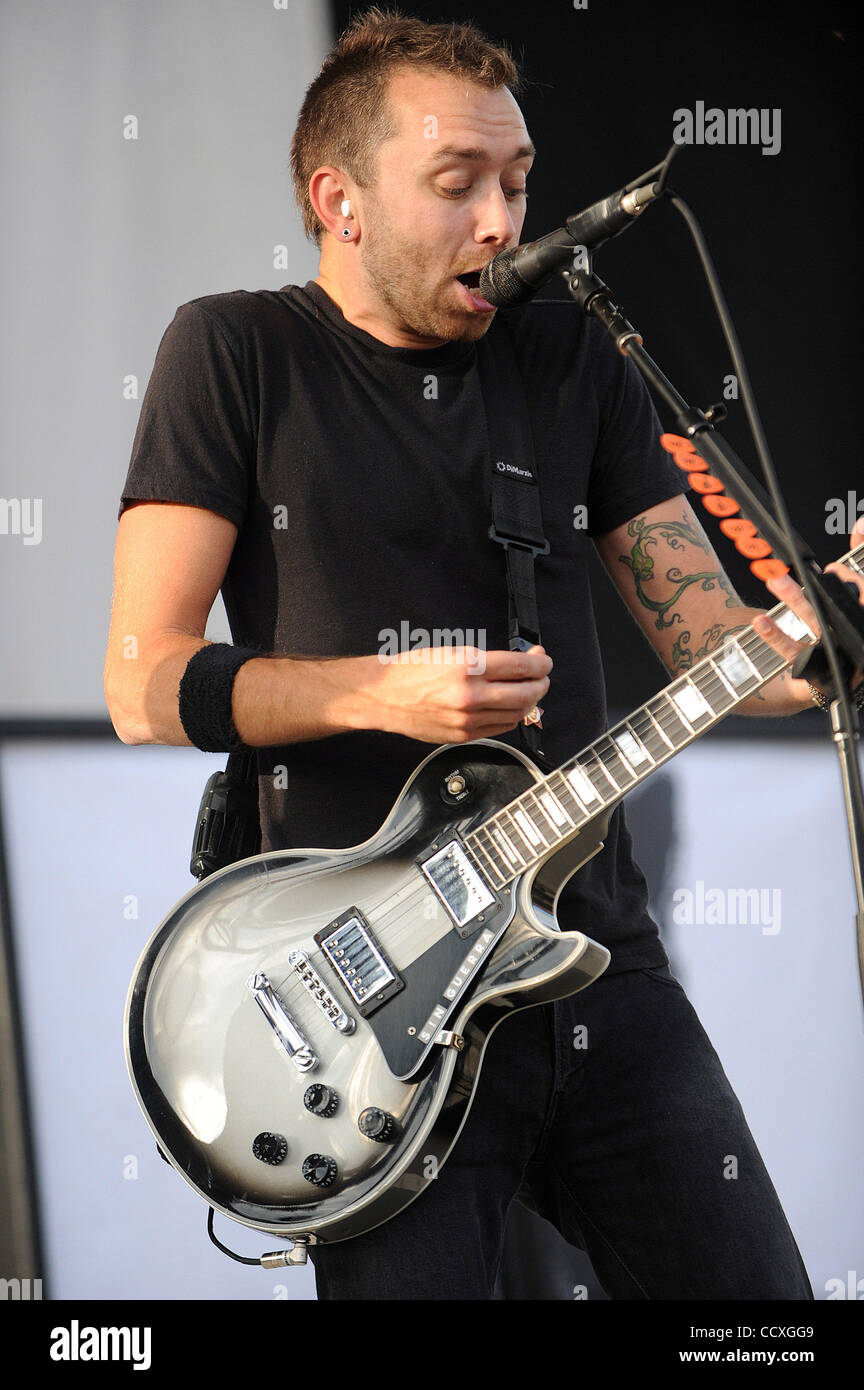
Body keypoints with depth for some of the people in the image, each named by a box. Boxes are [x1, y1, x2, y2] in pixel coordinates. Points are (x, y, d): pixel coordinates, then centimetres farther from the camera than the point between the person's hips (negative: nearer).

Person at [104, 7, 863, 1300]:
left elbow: (709, 644, 7)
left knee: (757, 1308, 4)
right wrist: (380, 692, -18)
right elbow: (143, 684, -6)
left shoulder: (573, 358, 11)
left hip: (599, 950, 4)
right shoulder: (238, 353, -1)